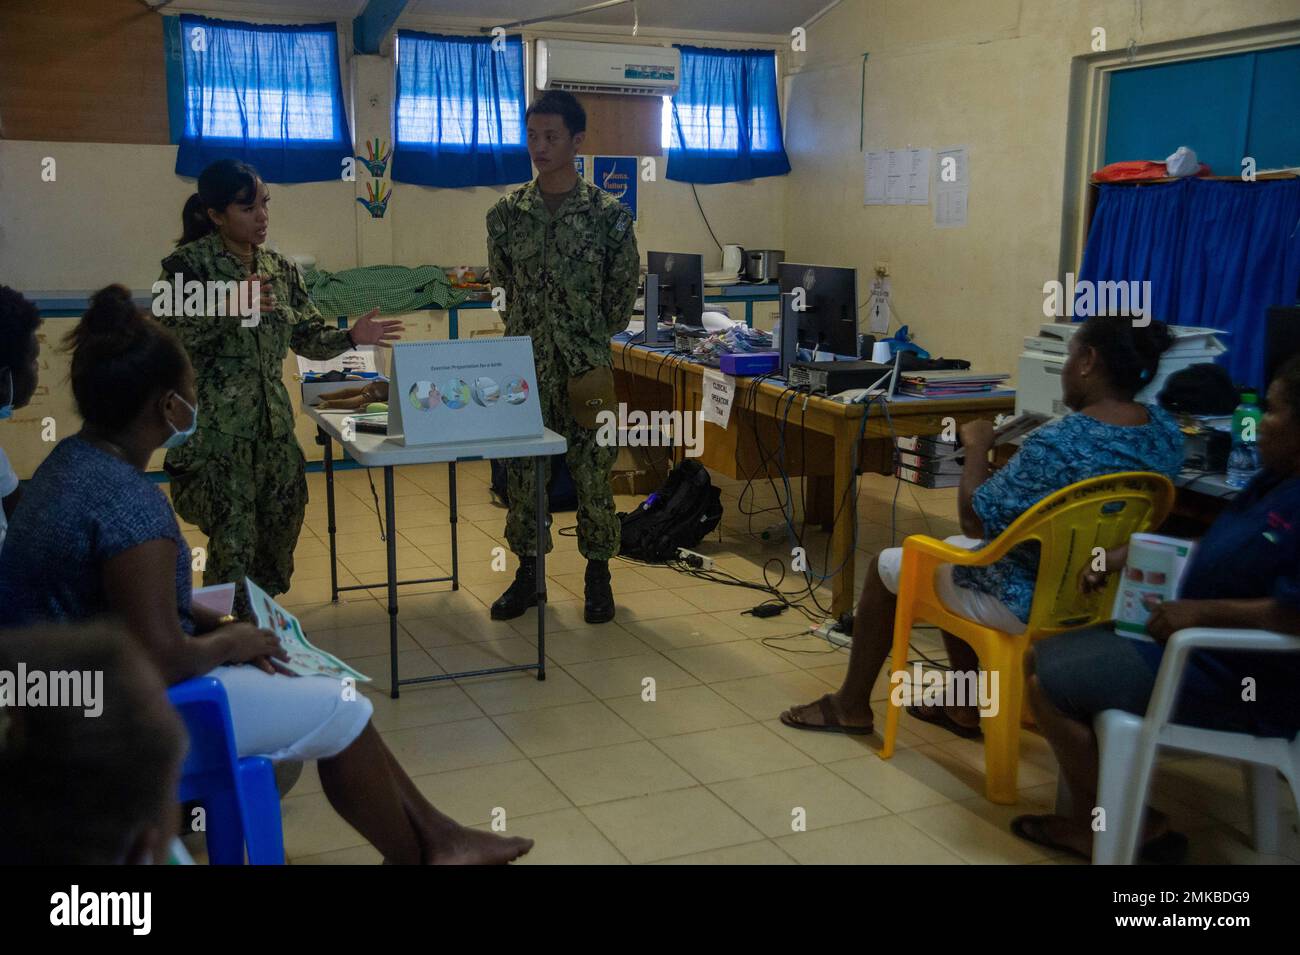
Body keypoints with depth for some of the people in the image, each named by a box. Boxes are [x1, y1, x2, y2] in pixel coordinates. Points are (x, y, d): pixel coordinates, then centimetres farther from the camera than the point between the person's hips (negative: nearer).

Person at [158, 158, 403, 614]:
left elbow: (307, 336, 13)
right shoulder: (189, 263, -6)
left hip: (272, 423, 6)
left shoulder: (281, 269, 11)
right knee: (233, 542, -7)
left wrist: (351, 337, -5)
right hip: (214, 430, -6)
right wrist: (230, 308, -26)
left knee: (281, 526, 10)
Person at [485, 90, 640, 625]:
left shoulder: (609, 214, -4)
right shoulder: (506, 213, 3)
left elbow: (621, 296, 1)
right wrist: (532, 339, 6)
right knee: (522, 470, 7)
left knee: (593, 472, 4)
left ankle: (598, 576, 19)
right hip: (525, 365, 2)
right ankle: (528, 574, 22)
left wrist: (594, 350, 1)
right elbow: (503, 287, 11)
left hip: (587, 365, -2)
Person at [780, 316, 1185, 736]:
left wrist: (977, 447, -9)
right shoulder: (1165, 428, -5)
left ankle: (851, 706, 30)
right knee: (951, 548, 30)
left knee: (888, 565, 14)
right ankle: (963, 703, 35)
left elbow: (975, 518, -23)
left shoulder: (1058, 443, -31)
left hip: (1033, 602, -8)